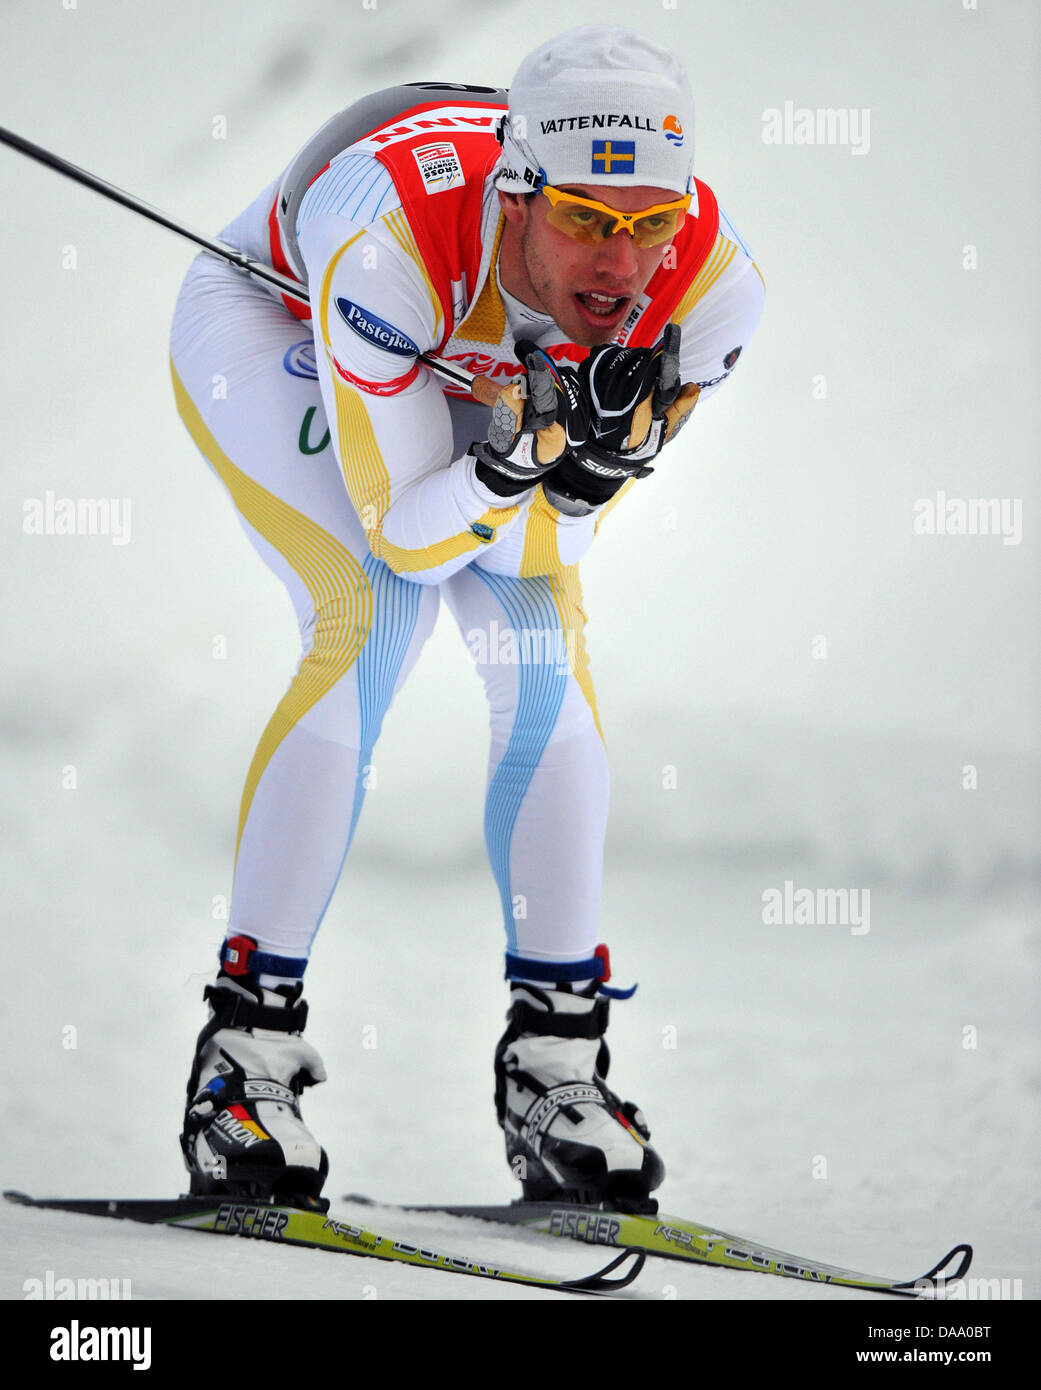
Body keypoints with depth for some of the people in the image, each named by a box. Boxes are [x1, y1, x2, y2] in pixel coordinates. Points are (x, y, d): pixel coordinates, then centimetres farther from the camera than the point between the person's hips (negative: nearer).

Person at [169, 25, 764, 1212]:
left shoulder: (710, 284, -30)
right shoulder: (391, 240, -43)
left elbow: (551, 534, -21)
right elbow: (406, 537, -34)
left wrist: (591, 460, -42)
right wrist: (528, 451, -51)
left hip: (464, 375, 4)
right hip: (267, 328, -4)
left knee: (547, 646, -14)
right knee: (375, 617, -26)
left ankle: (555, 1066, -2)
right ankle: (246, 1047, -18)